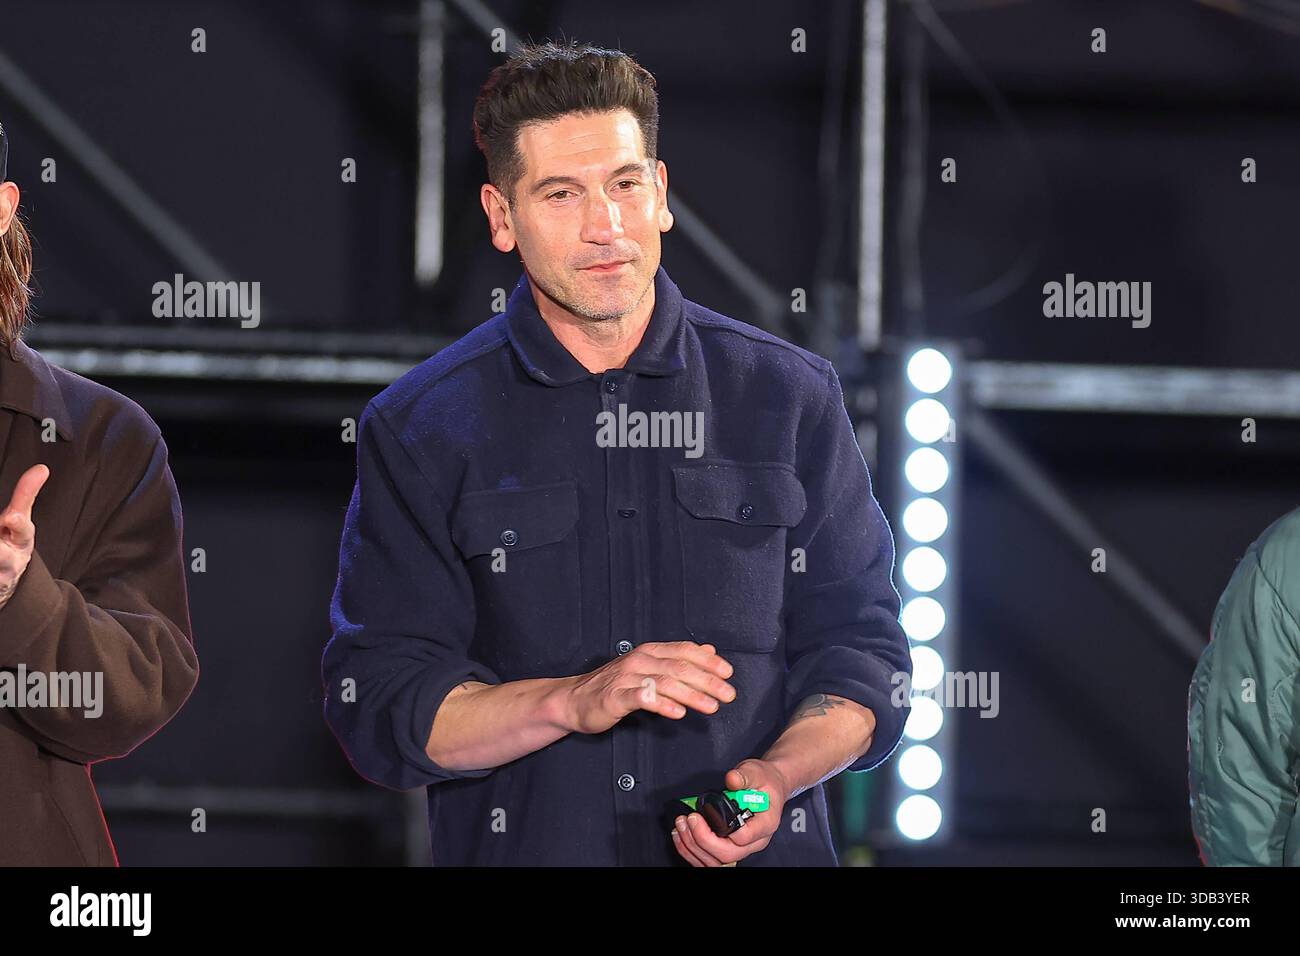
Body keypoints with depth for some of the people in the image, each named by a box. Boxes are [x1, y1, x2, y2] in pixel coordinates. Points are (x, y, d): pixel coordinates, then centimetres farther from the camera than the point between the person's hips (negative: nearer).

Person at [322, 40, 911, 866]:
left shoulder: (791, 399, 8)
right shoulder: (420, 429, 4)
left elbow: (860, 651, 9)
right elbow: (377, 707, -2)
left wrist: (776, 777, -9)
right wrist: (575, 702, -15)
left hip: (760, 858, 0)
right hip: (521, 848, 0)